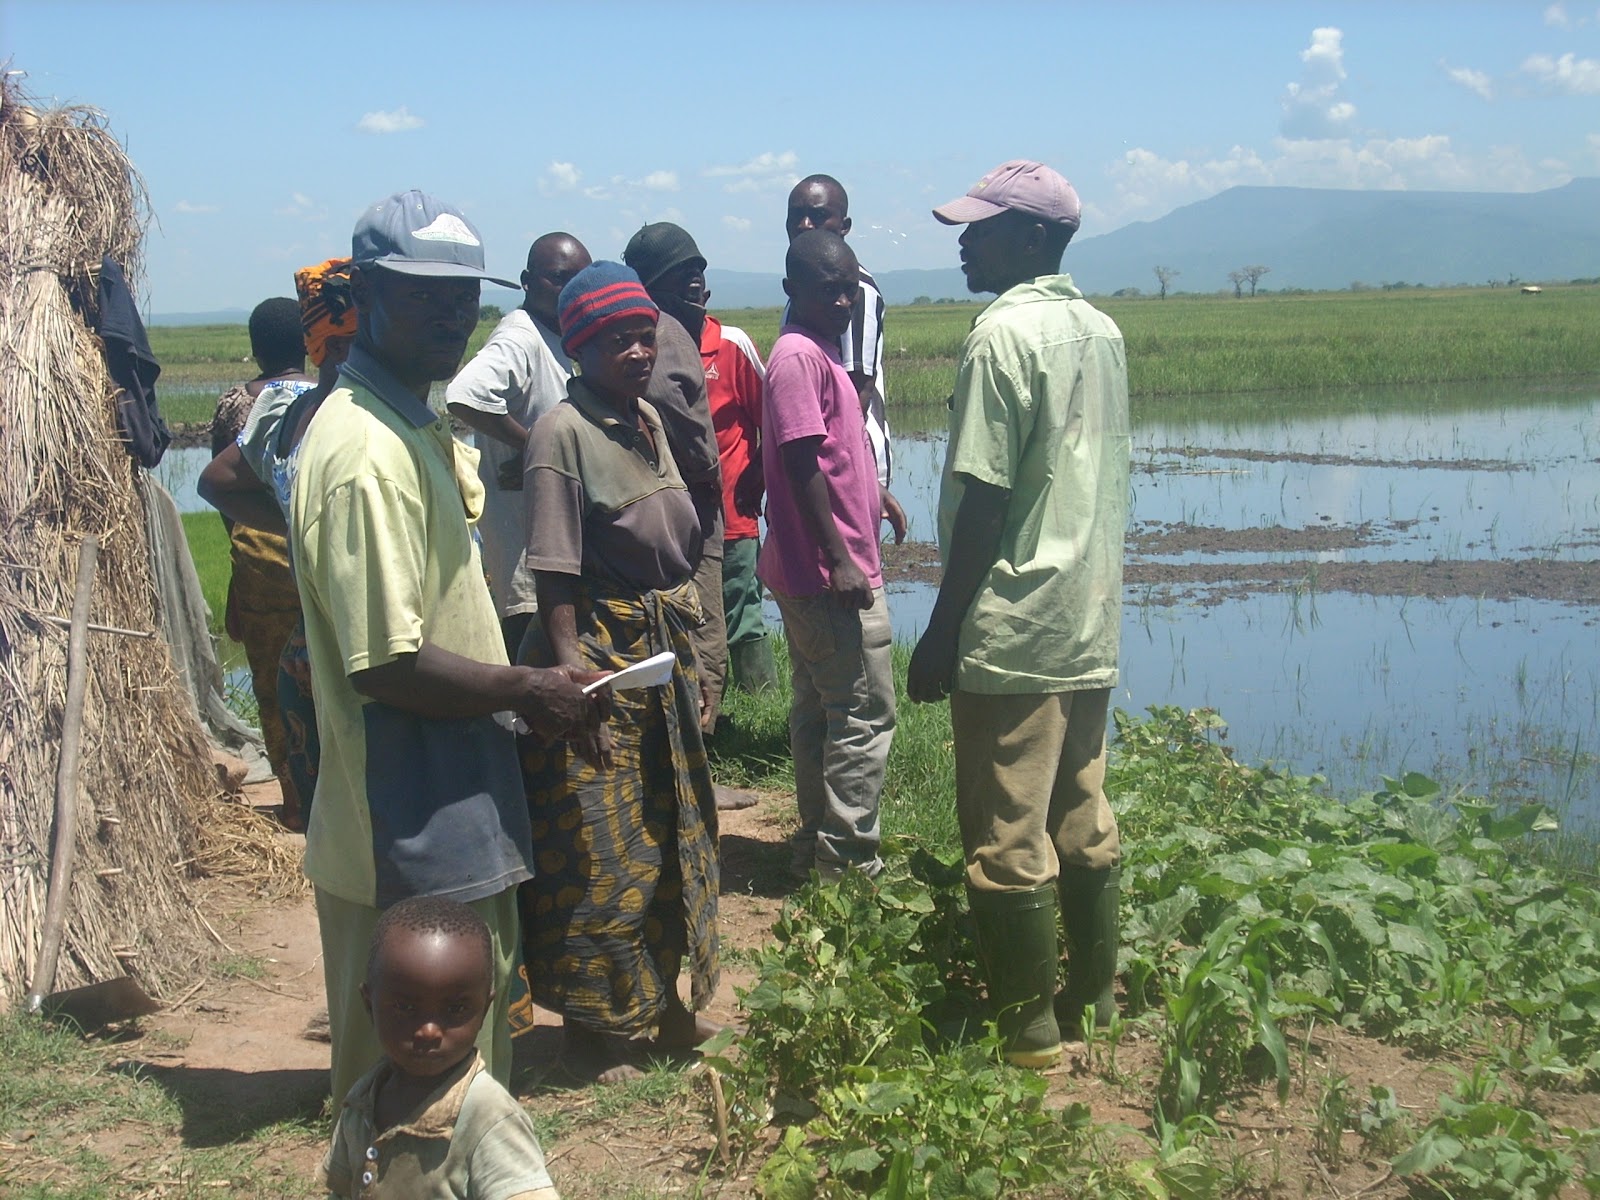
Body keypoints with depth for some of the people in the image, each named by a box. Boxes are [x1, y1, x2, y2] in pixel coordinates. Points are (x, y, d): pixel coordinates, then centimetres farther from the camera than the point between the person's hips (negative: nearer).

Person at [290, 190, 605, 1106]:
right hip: (410, 833, -10)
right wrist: (529, 692, -15)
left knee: (469, 1046, 22)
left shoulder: (417, 426, 12)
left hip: (456, 815, 10)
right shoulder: (368, 454, -22)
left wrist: (532, 687, 11)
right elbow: (388, 666, -25)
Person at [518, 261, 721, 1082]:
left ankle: (661, 1000, 31)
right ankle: (598, 1022, 15)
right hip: (599, 652, -8)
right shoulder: (563, 433, -15)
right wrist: (574, 676, -23)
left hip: (664, 650, 8)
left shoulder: (648, 420, 9)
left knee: (674, 833, 16)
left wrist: (682, 618, 17)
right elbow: (555, 570, -19)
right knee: (600, 852, 0)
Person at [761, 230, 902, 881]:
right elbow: (802, 463, -22)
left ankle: (817, 853, 26)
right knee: (865, 715, -5)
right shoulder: (800, 355, -16)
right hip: (833, 571, -11)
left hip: (814, 574, 11)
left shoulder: (818, 353, 14)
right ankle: (849, 866, 1)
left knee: (818, 710, 16)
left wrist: (874, 493, 31)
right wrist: (839, 560, -24)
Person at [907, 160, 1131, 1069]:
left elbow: (984, 499, -17)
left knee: (1009, 838, 1)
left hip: (1014, 629, -8)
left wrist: (942, 631, -12)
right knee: (1084, 823, 15)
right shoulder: (1102, 331, 10)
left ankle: (1031, 1026, 8)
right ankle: (1095, 998, 24)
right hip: (1093, 625, 8)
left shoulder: (1005, 334, -14)